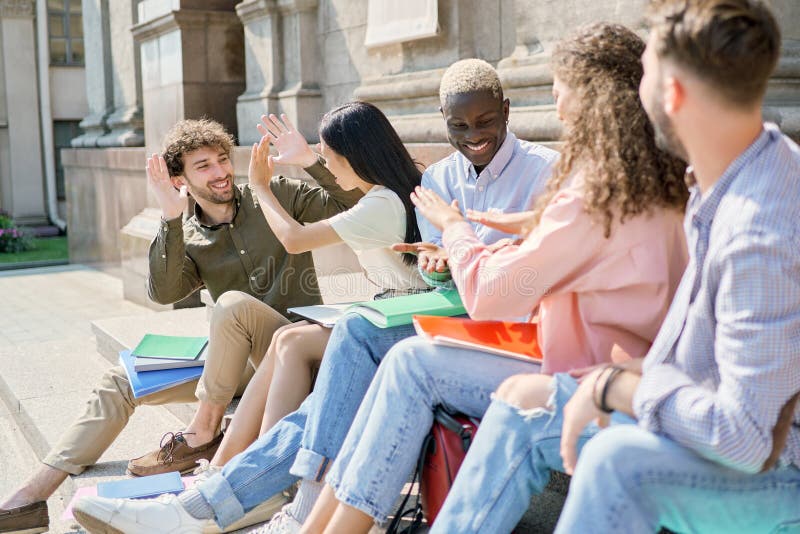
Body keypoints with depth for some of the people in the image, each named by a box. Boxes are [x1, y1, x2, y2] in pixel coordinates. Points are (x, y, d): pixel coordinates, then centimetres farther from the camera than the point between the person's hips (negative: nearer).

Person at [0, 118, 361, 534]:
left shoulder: (277, 195, 0)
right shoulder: (190, 239, 6)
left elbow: (351, 205, -6)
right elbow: (163, 292, -12)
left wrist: (309, 159, -20)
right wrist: (171, 218, -22)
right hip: (236, 358, 5)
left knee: (234, 303, -34)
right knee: (122, 379, -3)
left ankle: (202, 434, -19)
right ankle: (35, 492, -3)